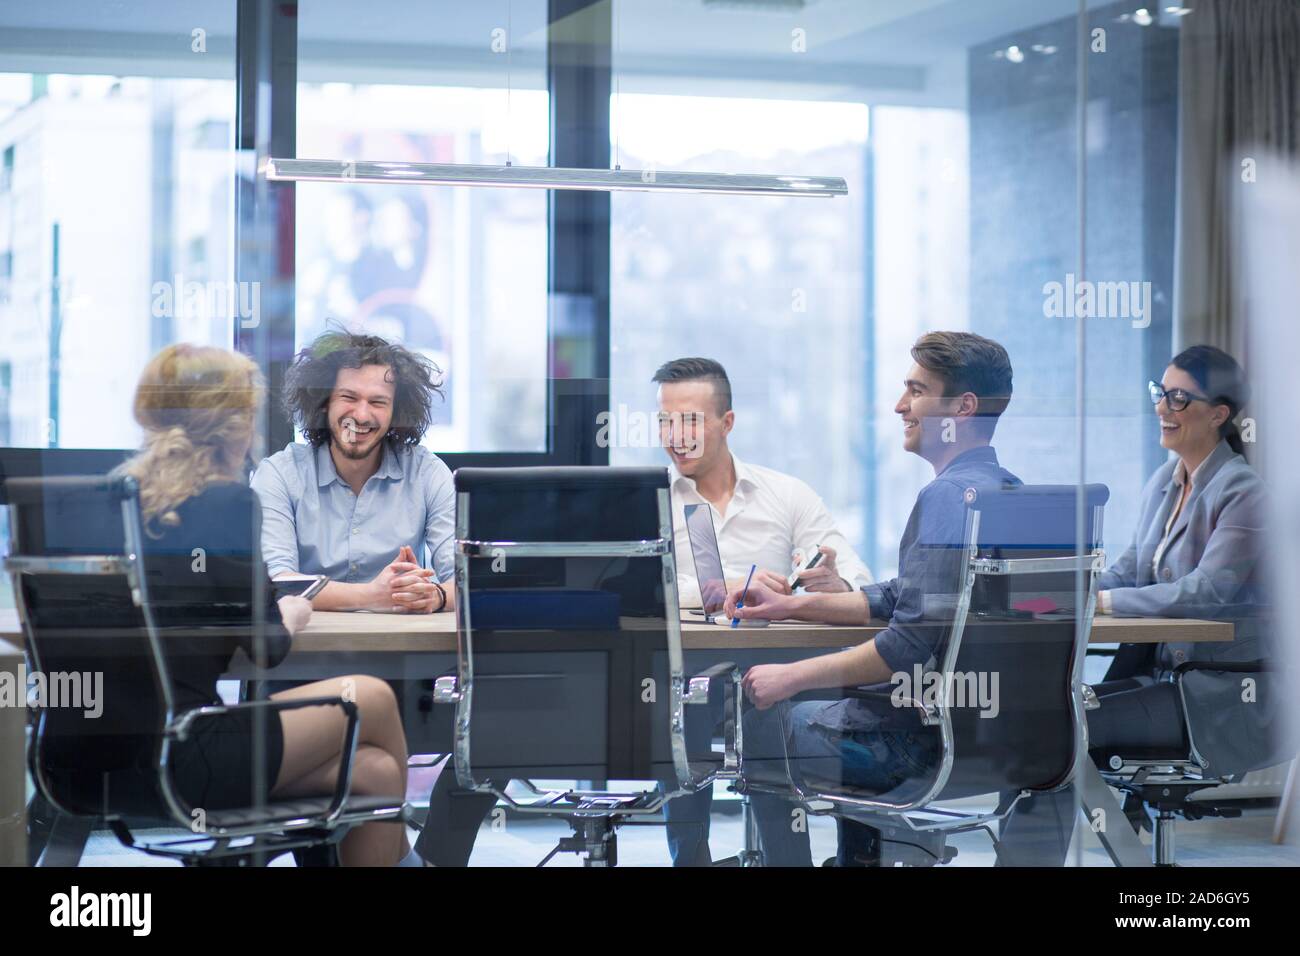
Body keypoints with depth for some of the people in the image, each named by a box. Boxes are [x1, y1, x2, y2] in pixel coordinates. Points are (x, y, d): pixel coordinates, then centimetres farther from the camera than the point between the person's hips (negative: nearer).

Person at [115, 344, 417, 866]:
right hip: (185, 760, -7)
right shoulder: (228, 502, -10)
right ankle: (397, 853, 35)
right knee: (373, 698, 15)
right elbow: (264, 646, -8)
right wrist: (291, 617, 13)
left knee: (374, 770, 13)